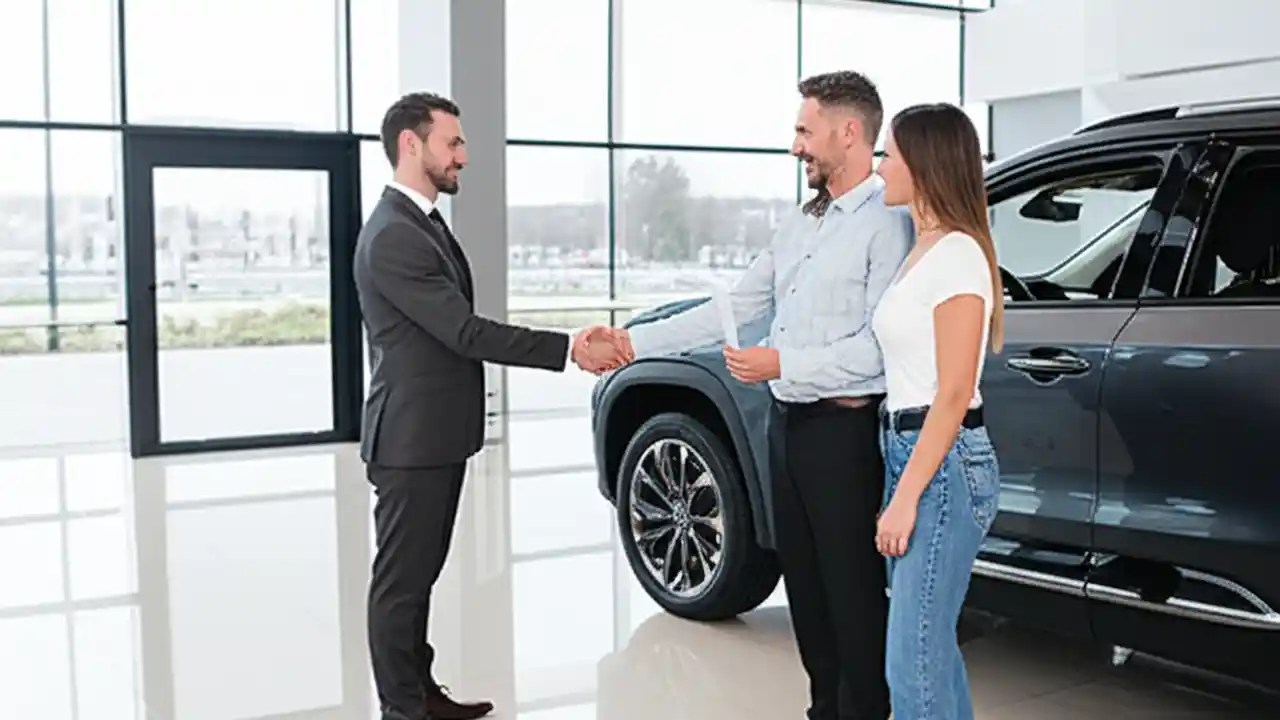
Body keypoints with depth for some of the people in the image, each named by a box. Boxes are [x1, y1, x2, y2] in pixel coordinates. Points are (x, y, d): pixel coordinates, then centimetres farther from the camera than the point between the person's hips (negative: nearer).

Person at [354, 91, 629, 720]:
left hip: (436, 433, 10)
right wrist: (569, 349, -22)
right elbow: (464, 332, -23)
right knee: (400, 579, 0)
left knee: (419, 573, 18)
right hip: (412, 437, -10)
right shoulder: (393, 235, -20)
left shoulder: (423, 223, 13)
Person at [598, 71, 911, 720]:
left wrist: (782, 365, -18)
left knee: (853, 592, 2)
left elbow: (881, 345, -18)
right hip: (790, 424, 8)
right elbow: (733, 308, 13)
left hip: (845, 430, -8)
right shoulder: (799, 225, 14)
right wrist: (633, 341, 9)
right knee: (805, 586, 16)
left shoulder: (887, 224, -11)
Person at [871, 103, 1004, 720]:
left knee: (913, 659, -5)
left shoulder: (957, 254, -14)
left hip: (943, 462, -9)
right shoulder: (923, 251, 15)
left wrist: (906, 497, -18)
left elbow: (954, 394, -18)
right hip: (908, 449, 9)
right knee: (931, 645, 16)